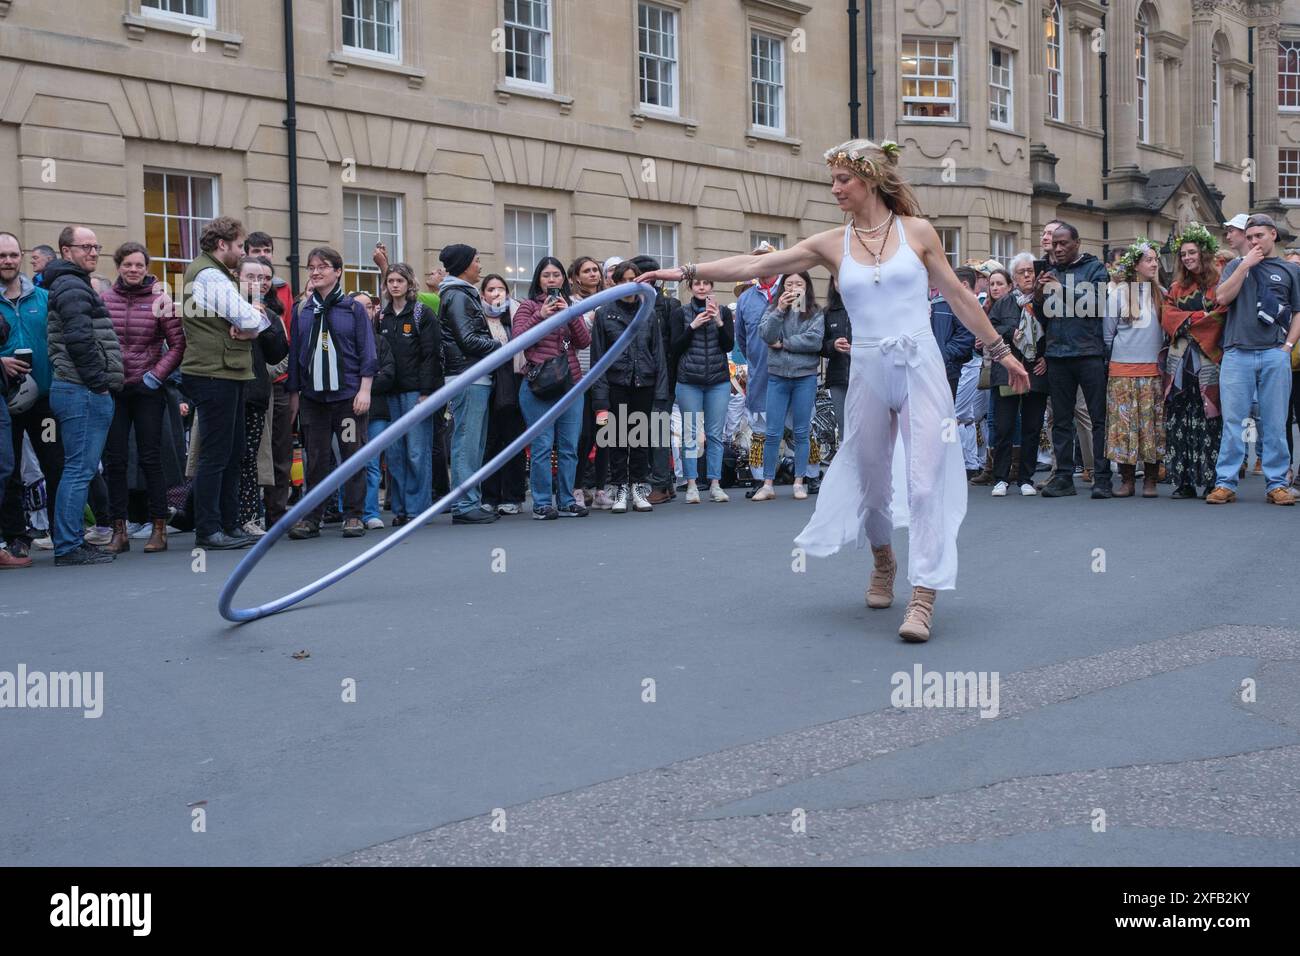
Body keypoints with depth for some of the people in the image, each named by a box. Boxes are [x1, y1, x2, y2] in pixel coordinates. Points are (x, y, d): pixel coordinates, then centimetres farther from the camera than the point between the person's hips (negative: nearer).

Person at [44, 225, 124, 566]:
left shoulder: (74, 285, 23)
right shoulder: (72, 286, -10)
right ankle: (69, 547, -8)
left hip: (79, 391, 11)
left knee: (77, 469, 13)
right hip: (84, 392, -11)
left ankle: (70, 541, 18)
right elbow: (79, 340, -20)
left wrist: (99, 384, 18)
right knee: (80, 470, -9)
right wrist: (99, 382, -16)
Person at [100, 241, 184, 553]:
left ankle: (159, 529, 5)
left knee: (150, 458, -1)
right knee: (114, 460, 3)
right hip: (112, 389, 3)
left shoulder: (160, 299, -2)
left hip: (147, 390, -2)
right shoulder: (105, 300, 4)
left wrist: (156, 375, -9)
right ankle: (119, 531, 10)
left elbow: (178, 344, -3)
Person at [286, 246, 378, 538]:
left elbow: (367, 352, 0)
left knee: (352, 454, 1)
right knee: (316, 457, 5)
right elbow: (294, 352, 11)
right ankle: (311, 518, 10)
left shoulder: (354, 308, 2)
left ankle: (353, 516, 8)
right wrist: (294, 393, 8)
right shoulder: (301, 311, 9)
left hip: (348, 394, -2)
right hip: (312, 395, 2)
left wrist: (365, 389, -7)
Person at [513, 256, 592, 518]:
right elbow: (517, 339, -9)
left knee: (569, 447, 5)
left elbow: (585, 341, 4)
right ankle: (542, 504, 0)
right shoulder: (529, 307, 5)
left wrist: (569, 314, -9)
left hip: (571, 385, 4)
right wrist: (541, 315, -16)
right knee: (542, 446, -6)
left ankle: (566, 501, 12)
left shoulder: (570, 307, 17)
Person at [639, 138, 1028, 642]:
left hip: (921, 365, -2)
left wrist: (999, 350, 10)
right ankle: (883, 559, 41)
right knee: (870, 476, 13)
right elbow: (755, 265, 0)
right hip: (869, 372, 3)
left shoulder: (917, 231, 1)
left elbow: (959, 296, 8)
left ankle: (922, 596, -8)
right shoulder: (833, 244, 4)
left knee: (925, 480, -9)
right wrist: (684, 272, -6)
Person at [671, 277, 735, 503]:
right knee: (690, 433, -3)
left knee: (715, 434, 3)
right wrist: (693, 326, -11)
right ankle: (691, 485, 2)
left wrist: (718, 322, -13)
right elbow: (674, 348, -1)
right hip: (689, 382, -1)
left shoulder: (724, 312, 9)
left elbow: (729, 345, 1)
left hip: (719, 381, 1)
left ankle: (715, 484, 7)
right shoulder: (681, 314, 6)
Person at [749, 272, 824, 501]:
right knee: (773, 432, 1)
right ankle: (768, 484, 7)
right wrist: (779, 310, -19)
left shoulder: (815, 313, 2)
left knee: (801, 432, 6)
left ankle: (799, 482, 14)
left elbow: (815, 342, -13)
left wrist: (783, 344, -9)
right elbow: (767, 335, -9)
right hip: (777, 376, 1)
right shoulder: (773, 309, 7)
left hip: (805, 377, -1)